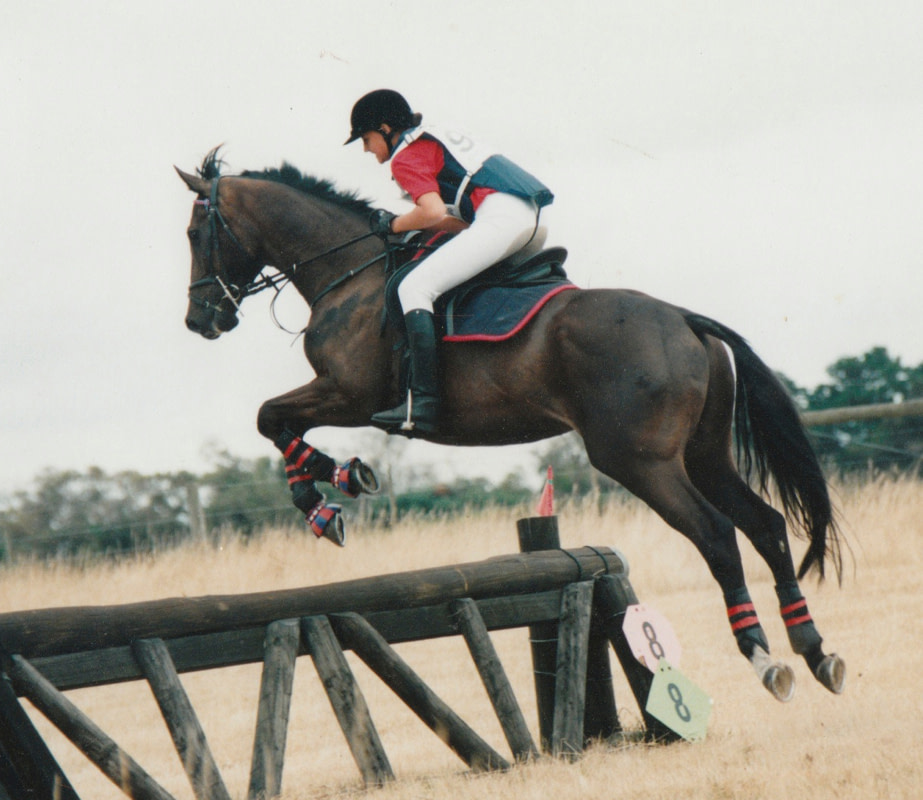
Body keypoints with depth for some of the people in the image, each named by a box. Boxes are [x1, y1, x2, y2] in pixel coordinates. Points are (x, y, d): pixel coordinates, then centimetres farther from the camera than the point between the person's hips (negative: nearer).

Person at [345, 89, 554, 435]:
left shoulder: (406, 157, -2)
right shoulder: (435, 140, 27)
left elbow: (433, 211, -16)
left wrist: (394, 225, 1)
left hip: (499, 217, -11)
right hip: (528, 217, 11)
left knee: (415, 287, -16)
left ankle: (422, 404, -27)